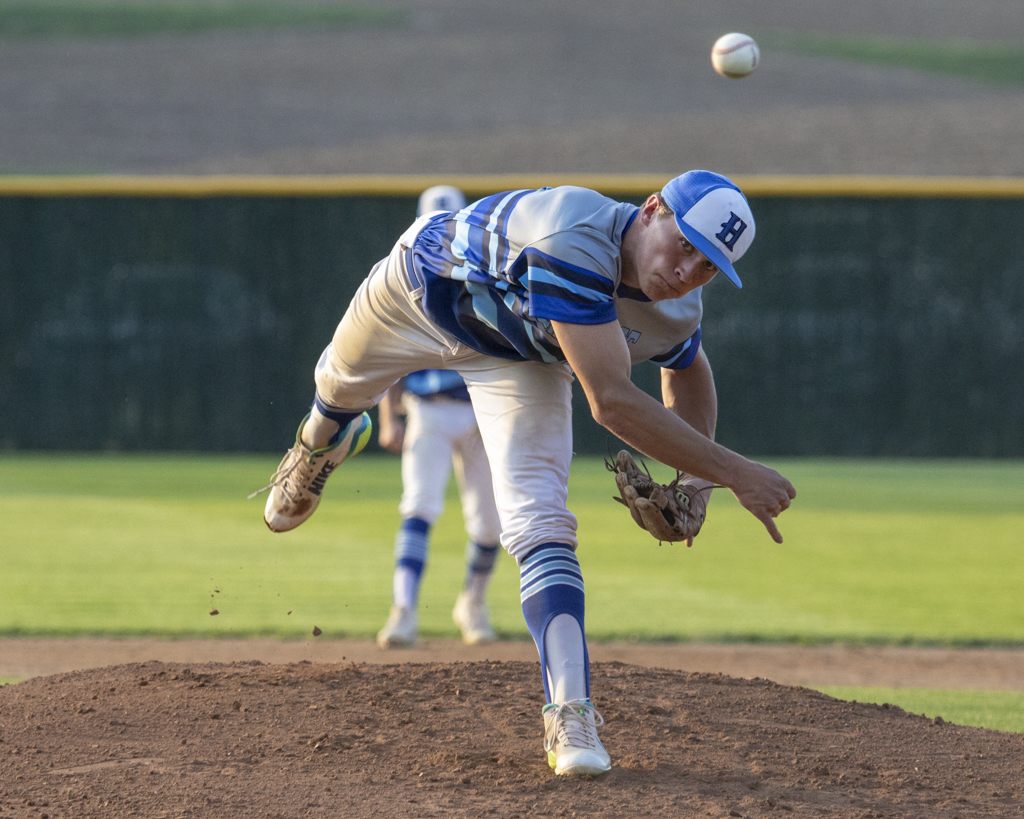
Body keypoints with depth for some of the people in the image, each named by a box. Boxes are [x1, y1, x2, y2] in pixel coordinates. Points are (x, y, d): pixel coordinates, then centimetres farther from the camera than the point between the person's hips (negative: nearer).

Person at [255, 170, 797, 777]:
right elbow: (611, 401, -52)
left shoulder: (678, 315, -27)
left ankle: (570, 712, -24)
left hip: (519, 358, 2)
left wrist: (692, 482, -13)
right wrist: (732, 471, -51)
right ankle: (317, 454, 67)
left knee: (540, 522, -18)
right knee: (340, 386, 29)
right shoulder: (577, 241, -49)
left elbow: (690, 370, 2)